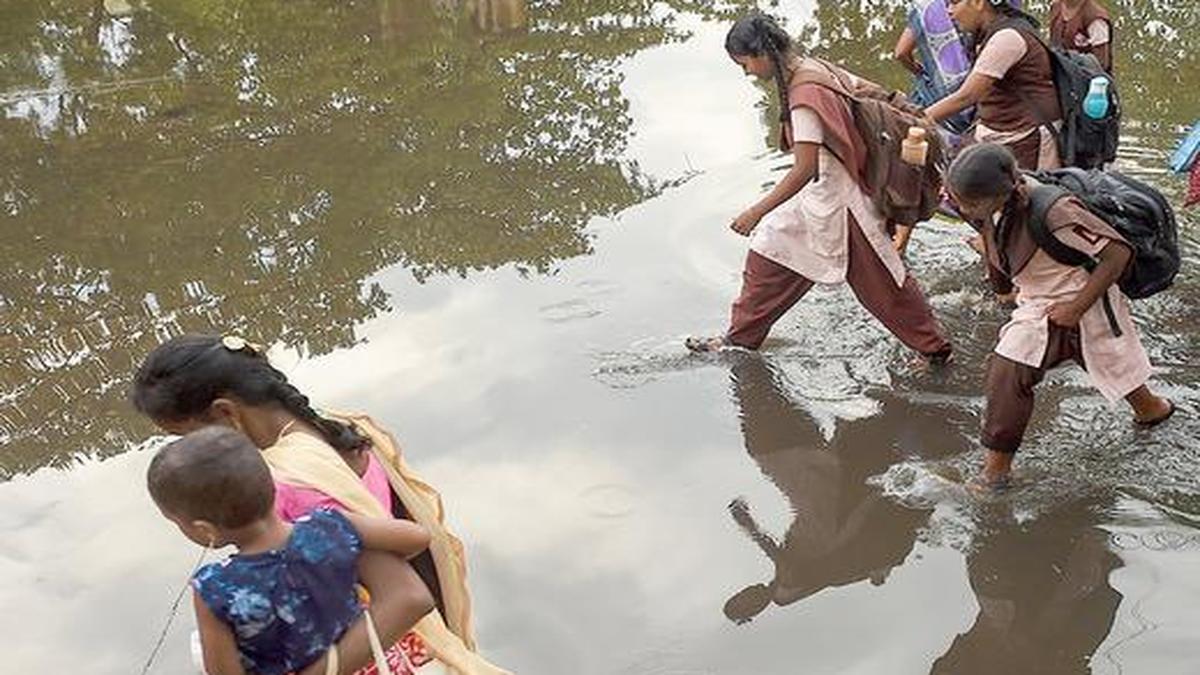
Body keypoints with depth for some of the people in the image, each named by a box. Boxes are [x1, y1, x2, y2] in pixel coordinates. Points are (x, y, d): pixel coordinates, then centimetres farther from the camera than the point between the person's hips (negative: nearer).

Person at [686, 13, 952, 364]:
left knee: (880, 282, 5)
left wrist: (757, 212, -24)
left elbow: (805, 169, -29)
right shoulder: (810, 70, 0)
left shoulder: (804, 95, -27)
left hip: (838, 199, -9)